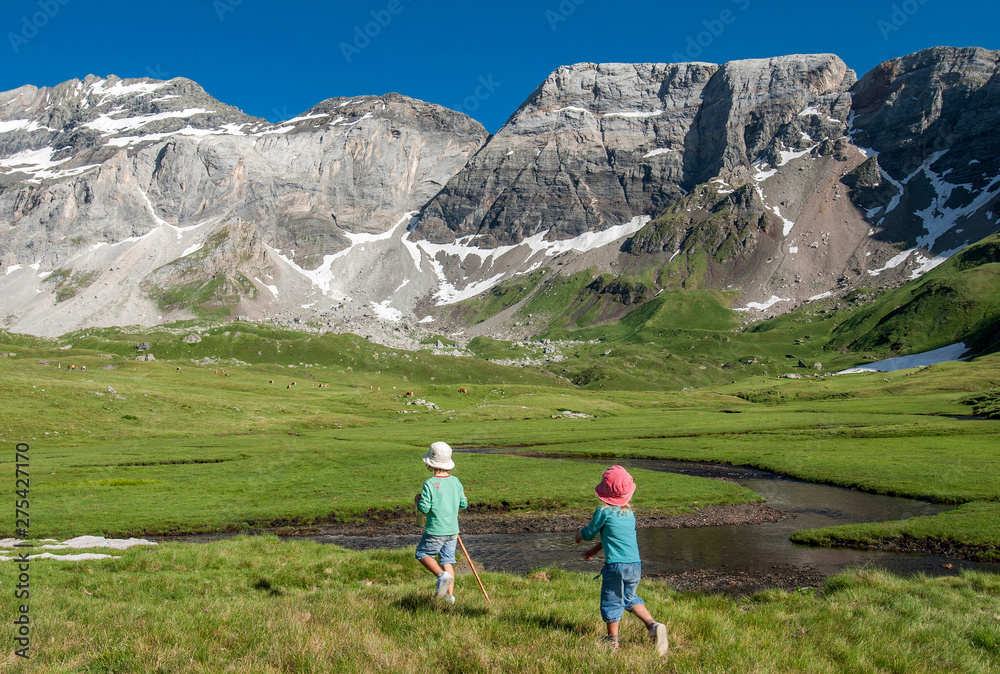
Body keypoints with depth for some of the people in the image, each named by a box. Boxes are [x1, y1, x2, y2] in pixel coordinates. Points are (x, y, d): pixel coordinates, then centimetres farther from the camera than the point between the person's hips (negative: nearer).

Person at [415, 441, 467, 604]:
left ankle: (442, 575, -11)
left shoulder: (429, 484, -15)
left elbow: (424, 508, -16)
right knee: (447, 559, 13)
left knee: (422, 554, 12)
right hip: (452, 530, 6)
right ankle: (450, 594, 9)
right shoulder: (455, 481, 2)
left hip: (435, 531, -6)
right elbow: (463, 505, 8)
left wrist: (418, 500, 4)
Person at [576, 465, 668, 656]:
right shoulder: (630, 513, 12)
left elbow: (589, 533, 4)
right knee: (630, 598, 25)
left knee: (611, 602, 11)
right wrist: (595, 549, 35)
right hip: (636, 565, 6)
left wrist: (579, 535, 28)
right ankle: (653, 625, 9)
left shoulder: (604, 511, -8)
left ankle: (613, 642, 22)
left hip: (615, 566, -6)